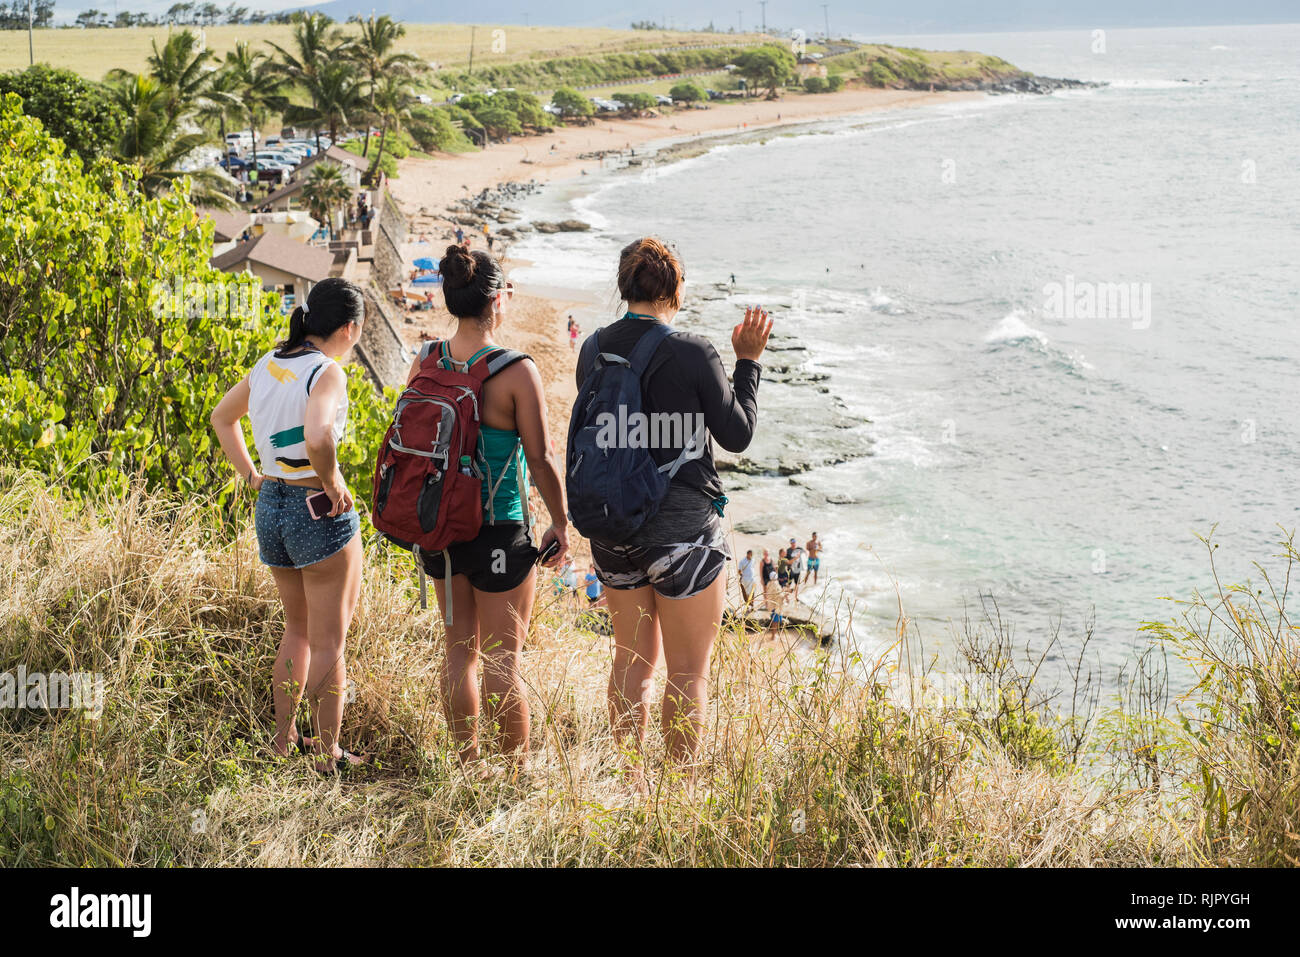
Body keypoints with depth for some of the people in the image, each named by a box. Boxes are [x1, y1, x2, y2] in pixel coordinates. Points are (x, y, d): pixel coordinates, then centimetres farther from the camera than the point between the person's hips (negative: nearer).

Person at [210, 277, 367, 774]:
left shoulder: (269, 364, 6)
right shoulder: (327, 372, -17)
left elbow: (221, 417, 21)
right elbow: (317, 438, -35)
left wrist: (252, 475, 17)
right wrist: (333, 484, -18)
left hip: (269, 508, 8)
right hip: (319, 512, -7)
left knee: (298, 629, 24)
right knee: (328, 643, 6)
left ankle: (283, 738, 31)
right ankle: (328, 755, 13)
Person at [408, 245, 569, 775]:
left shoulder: (425, 361, -1)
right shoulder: (516, 372, -17)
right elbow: (541, 458, -13)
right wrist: (560, 523, 0)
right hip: (500, 531, -5)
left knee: (459, 649, 16)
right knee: (502, 658, 5)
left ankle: (470, 768, 24)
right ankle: (517, 772, 15)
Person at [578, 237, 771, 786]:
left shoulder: (594, 350, 0)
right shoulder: (692, 354, -16)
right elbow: (737, 435, -6)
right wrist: (748, 361, 3)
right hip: (682, 528, -6)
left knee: (632, 659, 17)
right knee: (688, 672, 6)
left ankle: (629, 786, 23)